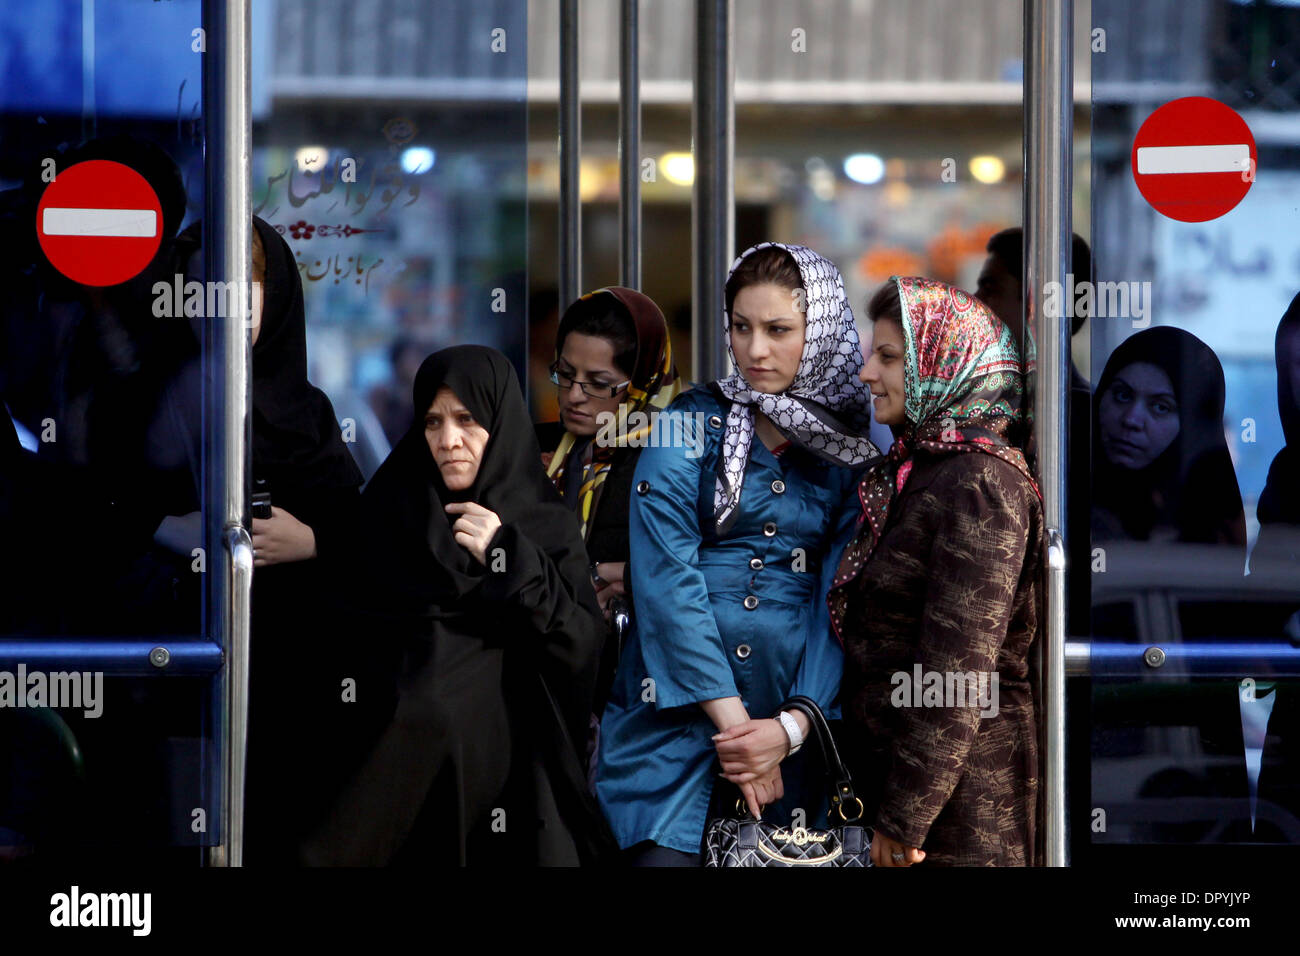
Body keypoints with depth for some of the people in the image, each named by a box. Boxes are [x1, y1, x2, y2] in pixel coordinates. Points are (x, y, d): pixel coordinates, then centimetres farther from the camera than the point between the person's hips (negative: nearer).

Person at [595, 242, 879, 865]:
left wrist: (792, 728, -14)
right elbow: (666, 576, -8)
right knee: (665, 857, -11)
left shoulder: (848, 450, 7)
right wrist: (730, 718, -15)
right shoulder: (692, 423, 2)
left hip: (796, 712, 2)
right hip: (679, 711, -2)